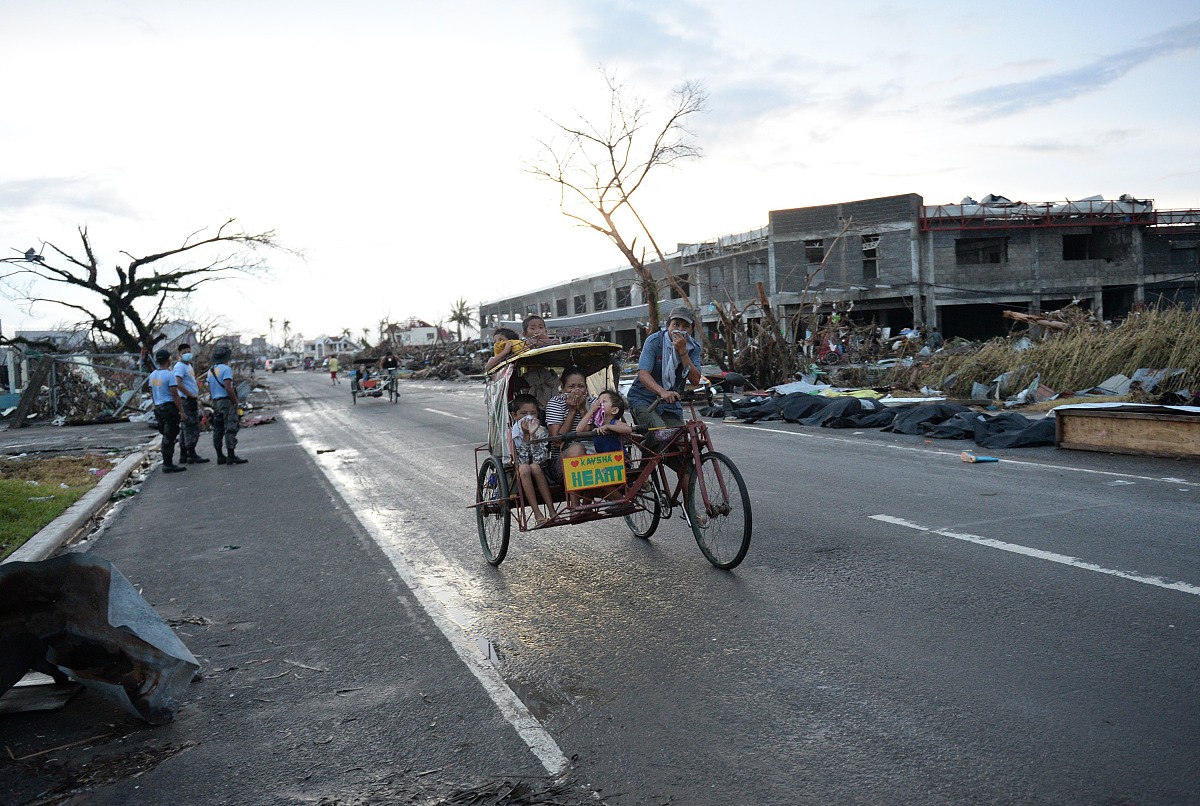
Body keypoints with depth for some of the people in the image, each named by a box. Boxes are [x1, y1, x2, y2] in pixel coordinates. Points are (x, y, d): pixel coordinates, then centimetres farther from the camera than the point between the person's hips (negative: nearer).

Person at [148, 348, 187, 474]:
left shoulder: (152, 375, 11)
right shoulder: (170, 374, -14)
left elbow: (152, 394, 17)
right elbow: (175, 395, -18)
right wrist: (181, 411, -15)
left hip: (158, 408, 8)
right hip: (170, 407, -8)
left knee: (166, 436, 17)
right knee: (169, 437, -5)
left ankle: (166, 462, 21)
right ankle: (168, 464, -4)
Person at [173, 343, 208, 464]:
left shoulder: (189, 365, 18)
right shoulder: (180, 366, -11)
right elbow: (178, 384, -23)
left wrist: (196, 396, 17)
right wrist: (191, 395, -18)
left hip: (192, 400, 10)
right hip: (187, 400, -10)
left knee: (187, 427, 12)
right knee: (192, 427, -8)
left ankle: (183, 456, 18)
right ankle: (192, 455, -5)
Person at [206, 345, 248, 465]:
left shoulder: (211, 371, 14)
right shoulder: (226, 369, -12)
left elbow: (210, 390, 16)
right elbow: (228, 388, -21)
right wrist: (235, 401, -13)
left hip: (216, 402, 9)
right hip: (227, 401, -8)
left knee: (218, 430, 9)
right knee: (230, 429, -9)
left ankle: (220, 457, 13)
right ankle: (231, 456, -13)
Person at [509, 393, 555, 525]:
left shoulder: (541, 431, -3)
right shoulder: (512, 432, -7)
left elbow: (540, 459, -18)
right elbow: (521, 460, -18)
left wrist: (533, 435, -27)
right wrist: (525, 435, -25)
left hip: (539, 473, 1)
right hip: (518, 475, -1)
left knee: (535, 467, -30)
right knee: (524, 468, -32)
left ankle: (551, 511, -28)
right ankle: (537, 513, -33)